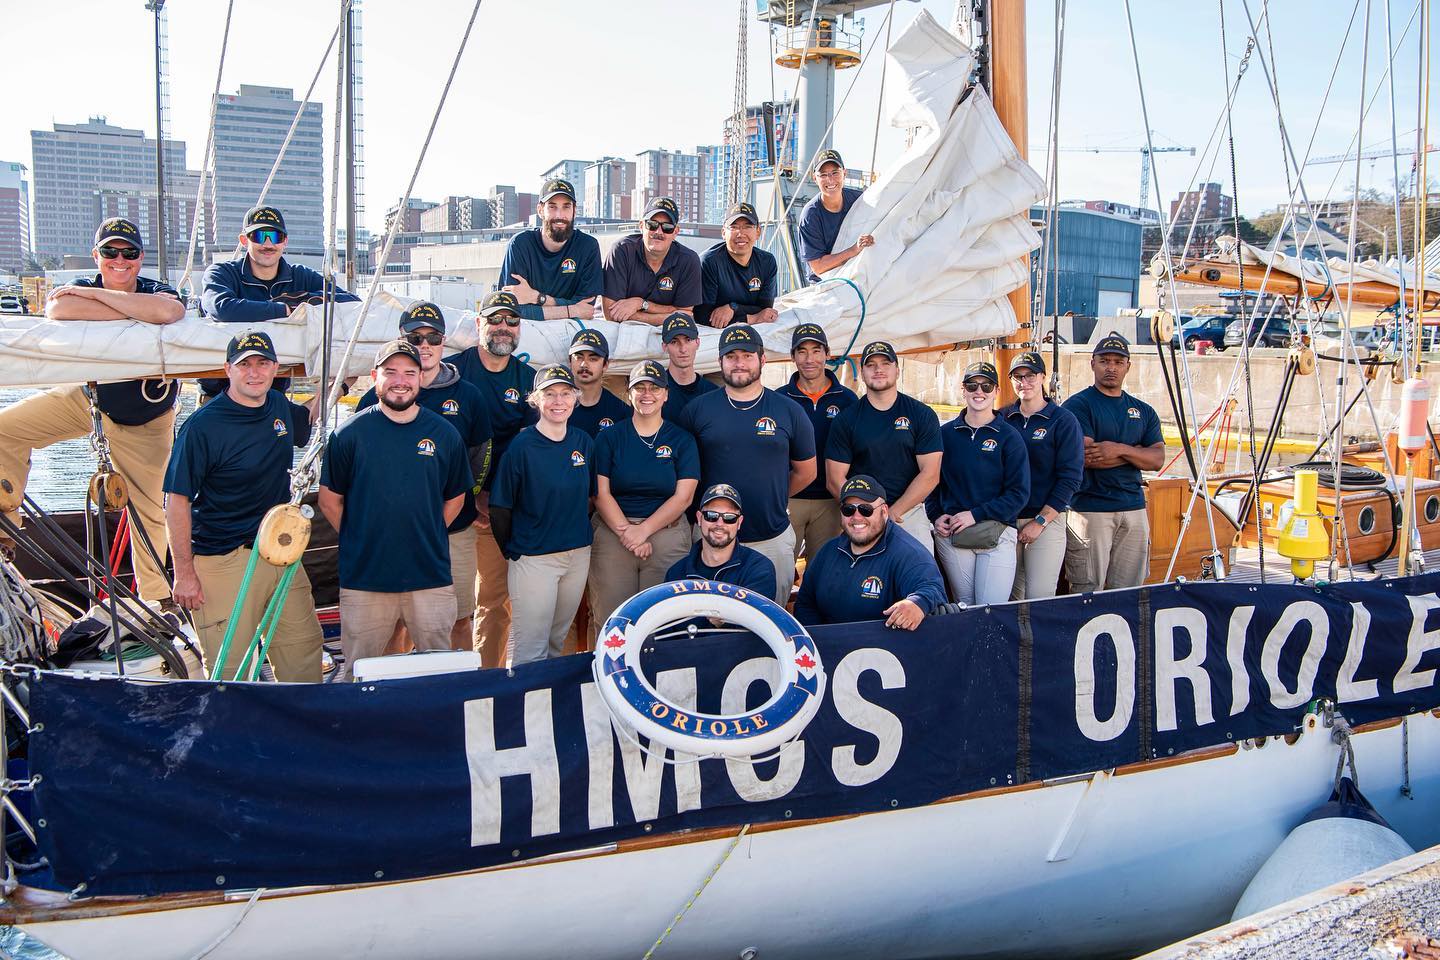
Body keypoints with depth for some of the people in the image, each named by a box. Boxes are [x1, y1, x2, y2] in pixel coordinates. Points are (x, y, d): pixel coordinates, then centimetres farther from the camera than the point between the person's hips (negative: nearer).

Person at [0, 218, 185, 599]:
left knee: (149, 508, 5)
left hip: (144, 421, -3)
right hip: (87, 398, 3)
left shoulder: (157, 292, -19)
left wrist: (89, 294, -35)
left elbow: (165, 311, -46)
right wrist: (134, 312, -37)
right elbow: (56, 309, -37)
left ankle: (155, 596, 20)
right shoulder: (83, 287, -13)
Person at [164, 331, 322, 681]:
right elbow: (177, 500, -12)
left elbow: (311, 420, 33)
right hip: (225, 561, -6)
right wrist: (184, 573, -15)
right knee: (230, 668, -4)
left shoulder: (280, 407, 8)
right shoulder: (203, 425, -11)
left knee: (305, 647, 10)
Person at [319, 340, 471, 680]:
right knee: (358, 674, 8)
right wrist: (359, 540, 1)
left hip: (431, 577, 2)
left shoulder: (444, 434, 4)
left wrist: (426, 536, 7)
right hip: (364, 578, -1)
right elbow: (329, 500, 4)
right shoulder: (350, 433, -1)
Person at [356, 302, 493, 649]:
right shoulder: (378, 397, 2)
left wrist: (465, 498, 10)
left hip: (455, 529, 1)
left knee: (460, 619, 8)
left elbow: (481, 454, 15)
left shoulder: (467, 395, 6)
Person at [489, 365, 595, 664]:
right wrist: (512, 551, -1)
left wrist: (579, 532, 11)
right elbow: (500, 507, -7)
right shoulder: (522, 445, -11)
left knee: (557, 641, 16)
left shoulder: (583, 441, 4)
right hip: (534, 557, -5)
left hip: (578, 554, 5)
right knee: (530, 650, -3)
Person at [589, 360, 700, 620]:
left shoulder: (682, 440, 7)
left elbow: (683, 497, -1)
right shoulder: (609, 437, 8)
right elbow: (601, 493, 1)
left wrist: (643, 530, -11)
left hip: (667, 536, 0)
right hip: (612, 536, 0)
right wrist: (626, 531, -12)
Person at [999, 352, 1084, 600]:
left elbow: (1070, 478, -6)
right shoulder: (1002, 419, 9)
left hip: (1047, 520, -3)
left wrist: (1040, 521, -11)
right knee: (1009, 596, 6)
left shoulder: (1063, 420, -1)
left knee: (1039, 598, -8)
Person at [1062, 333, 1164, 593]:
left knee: (1129, 592, 6)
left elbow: (1157, 459, 4)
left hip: (1134, 508, 5)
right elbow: (1086, 457, -15)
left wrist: (1120, 450, -13)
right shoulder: (1078, 405, -2)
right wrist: (1137, 451, -4)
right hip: (1089, 509, -5)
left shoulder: (1143, 411, 16)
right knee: (1087, 592, -7)